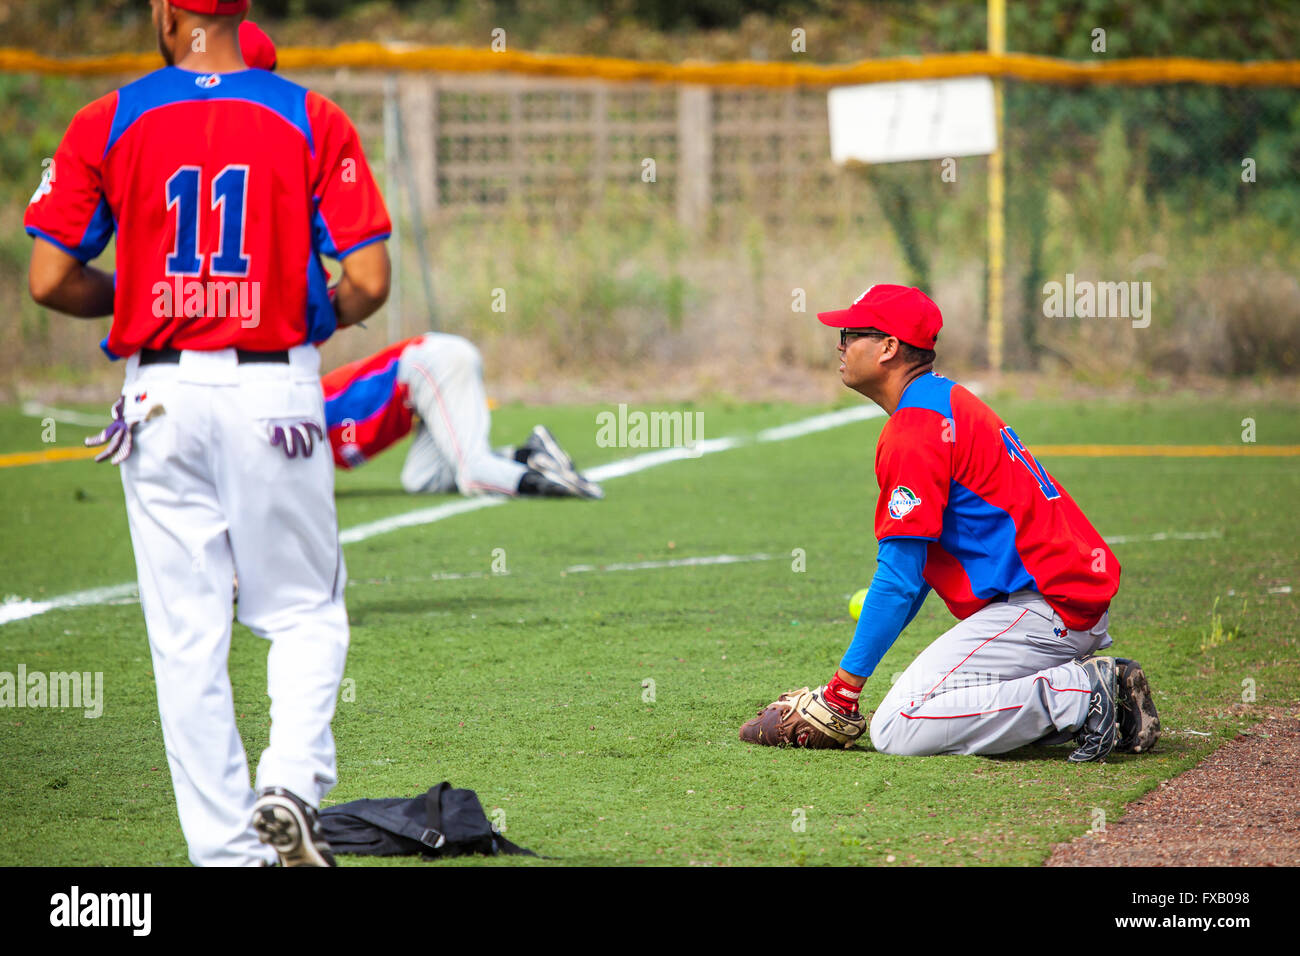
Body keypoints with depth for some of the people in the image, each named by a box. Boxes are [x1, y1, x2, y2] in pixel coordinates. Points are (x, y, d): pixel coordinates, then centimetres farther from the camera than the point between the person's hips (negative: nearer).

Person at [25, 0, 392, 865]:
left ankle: (225, 846, 5)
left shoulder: (107, 123, -1)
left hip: (162, 395, 1)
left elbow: (50, 281, -3)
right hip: (275, 391, -1)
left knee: (188, 636, 6)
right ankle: (291, 785, -10)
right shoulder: (312, 120, -2)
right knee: (304, 612, 13)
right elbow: (370, 281, -8)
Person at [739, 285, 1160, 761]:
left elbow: (899, 579, -15)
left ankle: (1073, 698, -16)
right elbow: (918, 567, 25)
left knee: (897, 728, -16)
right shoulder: (952, 402, 21)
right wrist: (855, 672, 24)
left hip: (1041, 608, -10)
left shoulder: (915, 428, -12)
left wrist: (840, 695, -11)